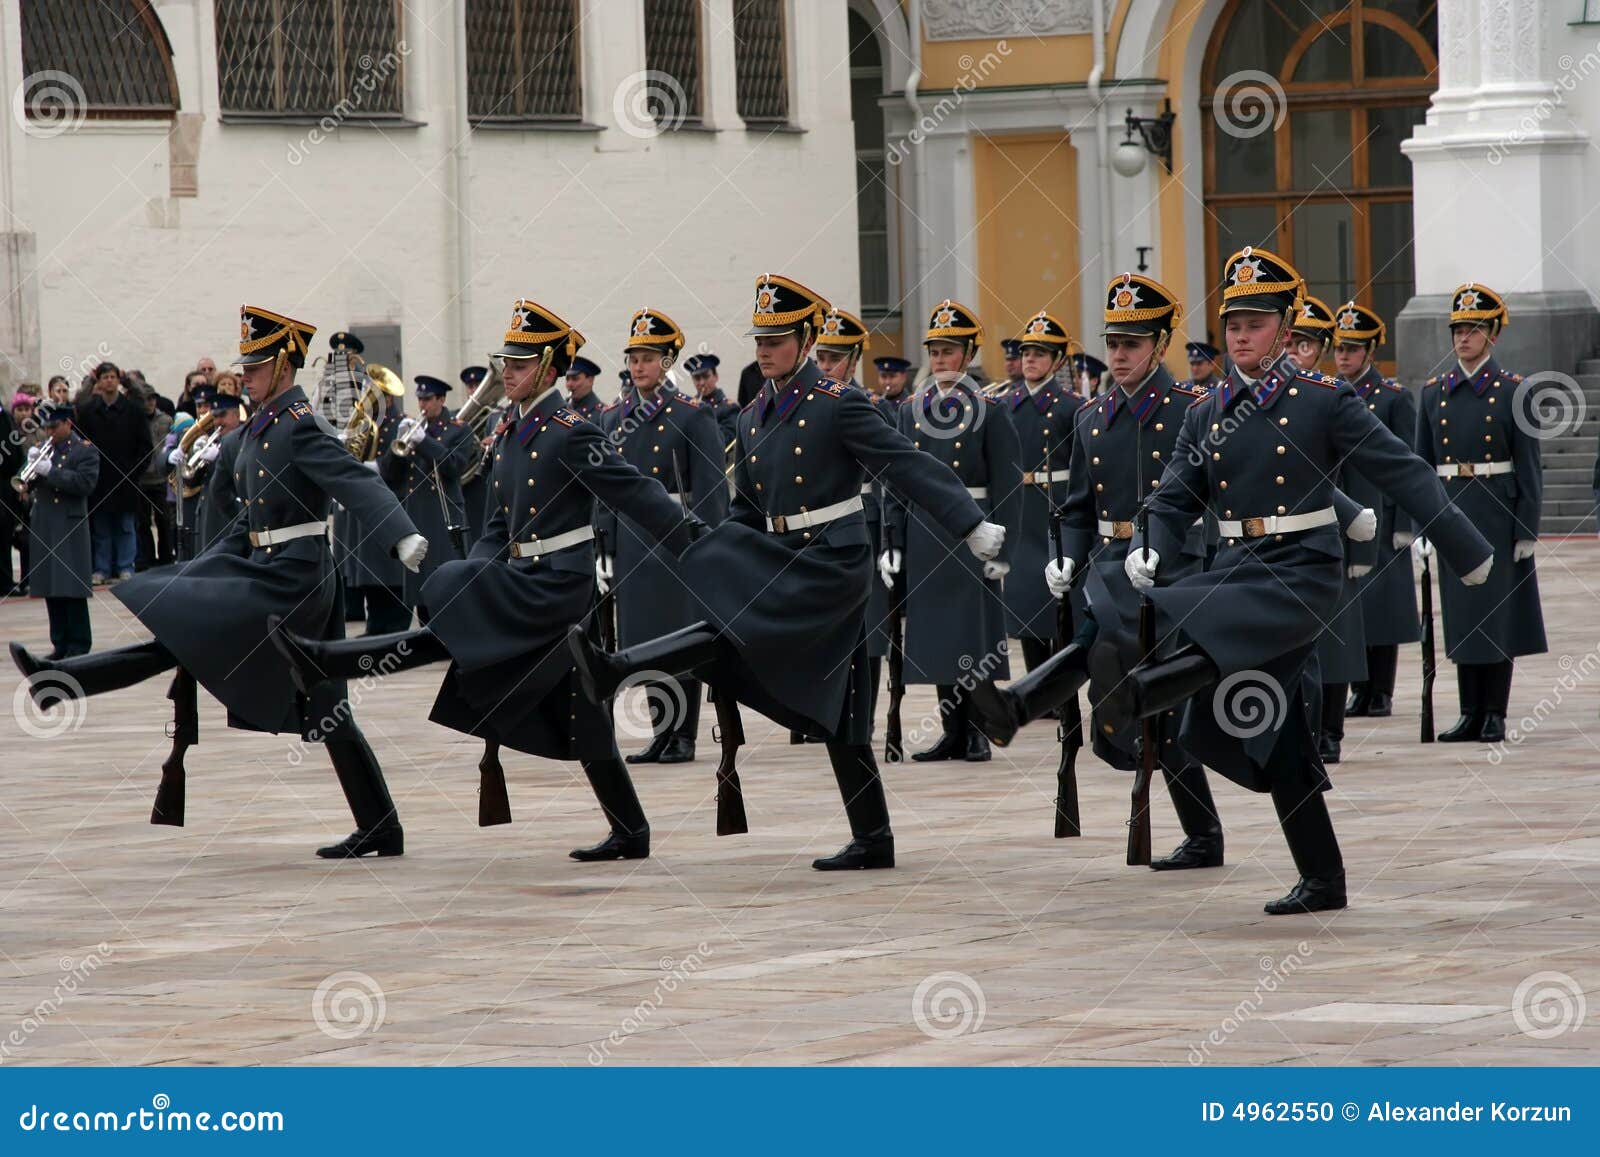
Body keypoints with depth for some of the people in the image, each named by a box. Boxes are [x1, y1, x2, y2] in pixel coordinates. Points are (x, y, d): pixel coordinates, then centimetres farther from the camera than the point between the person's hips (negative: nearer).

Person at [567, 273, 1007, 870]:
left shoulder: (838, 404, -9)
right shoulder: (754, 416, 13)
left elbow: (909, 465, -13)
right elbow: (746, 508, 20)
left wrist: (974, 529, -19)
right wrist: (707, 555, 8)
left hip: (832, 562, -8)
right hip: (778, 559, 8)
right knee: (834, 707, 6)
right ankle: (872, 839, 8)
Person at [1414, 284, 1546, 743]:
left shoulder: (1514, 391, -2)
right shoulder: (1434, 393, 9)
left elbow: (1529, 466, -3)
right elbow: (1422, 464, 9)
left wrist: (1527, 530, -8)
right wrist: (1421, 527, 4)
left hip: (1498, 514, -4)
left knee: (1497, 612, -1)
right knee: (1461, 614, 5)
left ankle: (1496, 716, 4)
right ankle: (1471, 713, 10)